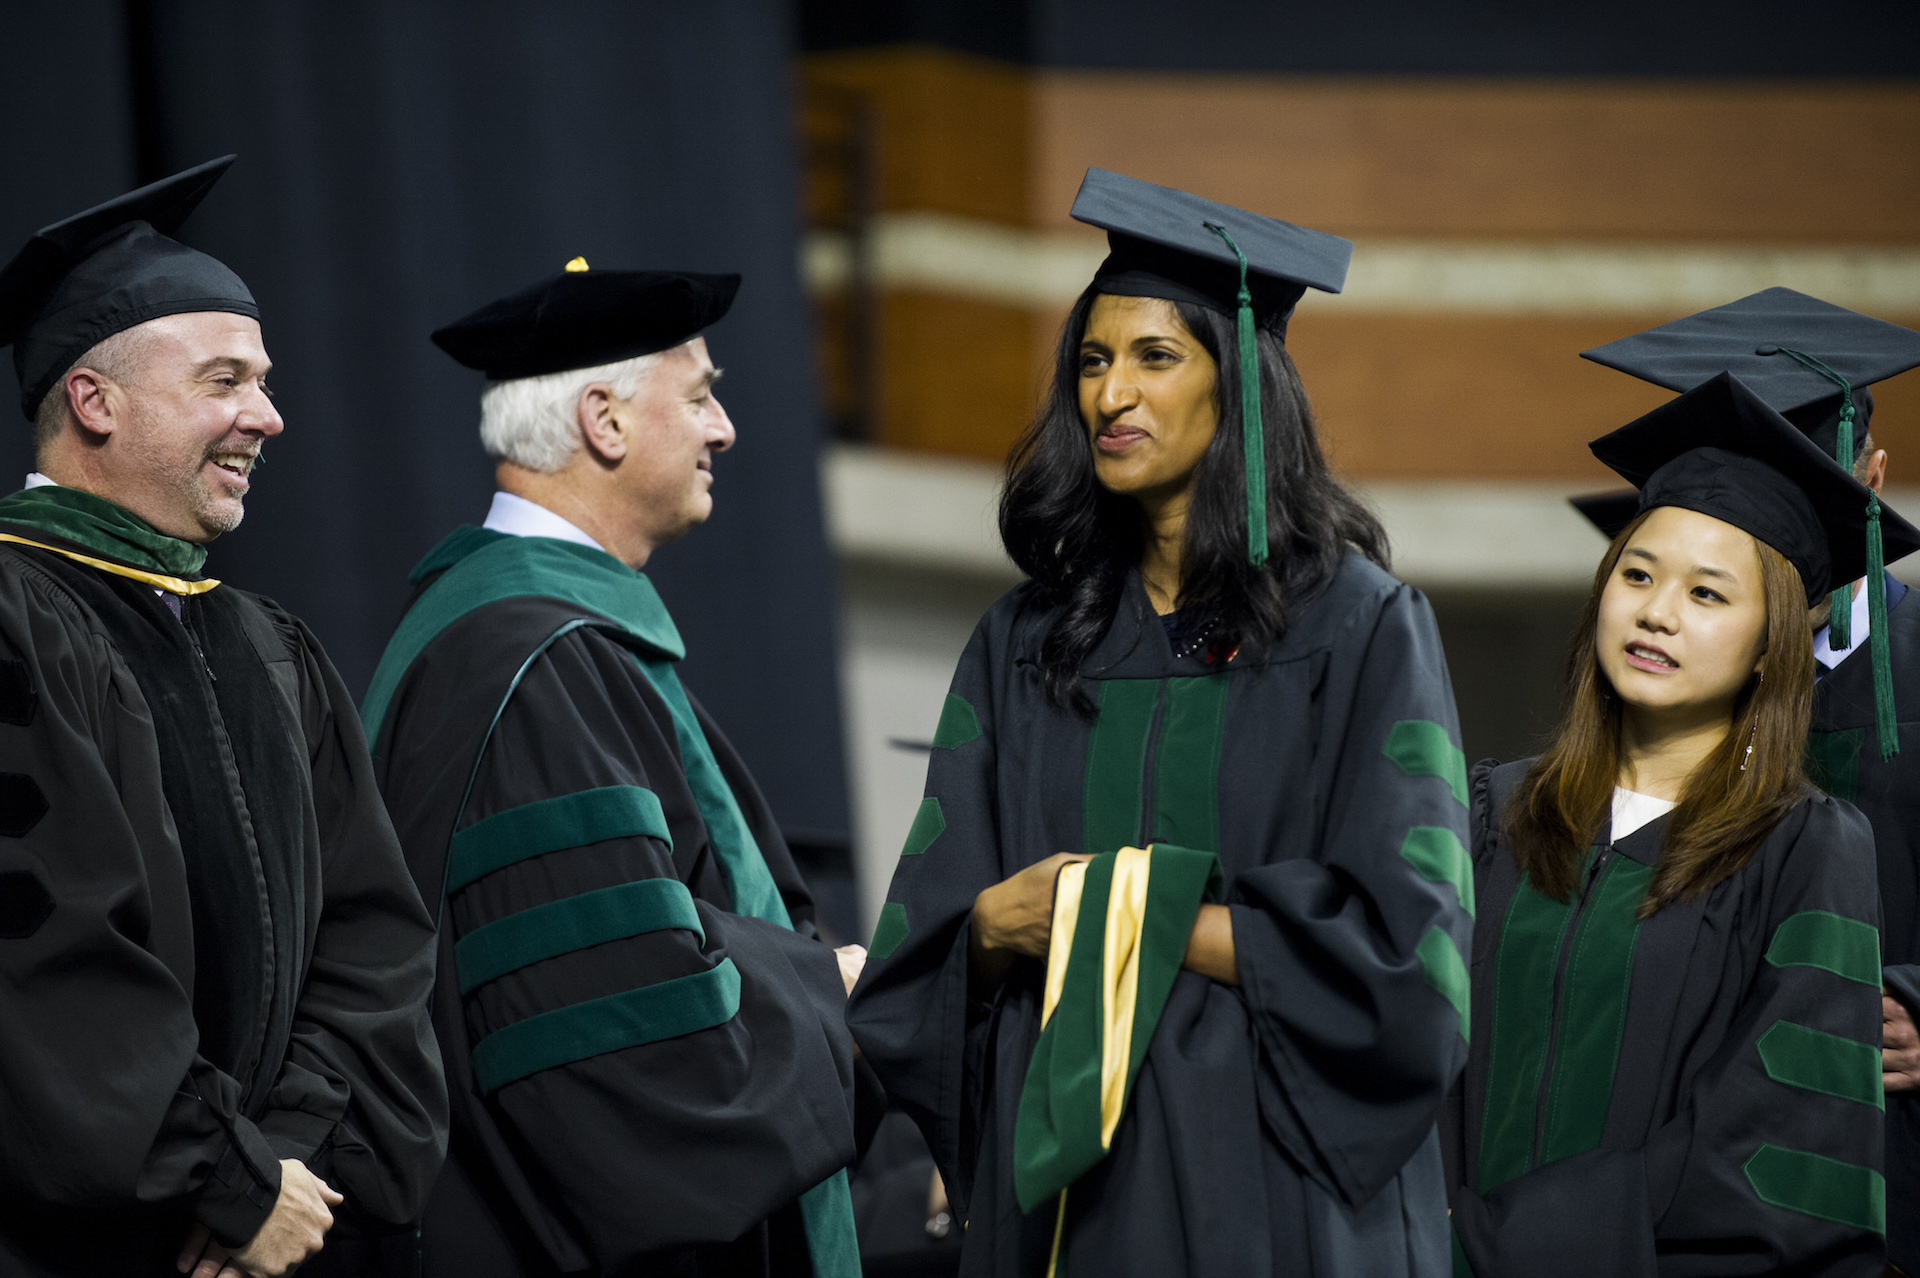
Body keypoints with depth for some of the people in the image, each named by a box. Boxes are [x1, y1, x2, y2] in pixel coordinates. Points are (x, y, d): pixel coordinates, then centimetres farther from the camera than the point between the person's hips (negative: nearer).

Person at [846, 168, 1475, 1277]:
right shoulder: (1027, 642, 9)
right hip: (1062, 1174, 4)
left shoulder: (1362, 628, -4)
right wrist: (1000, 925, -14)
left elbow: (1396, 950, -13)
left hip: (1278, 1183, -4)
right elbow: (930, 950, 8)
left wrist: (1128, 919, -13)